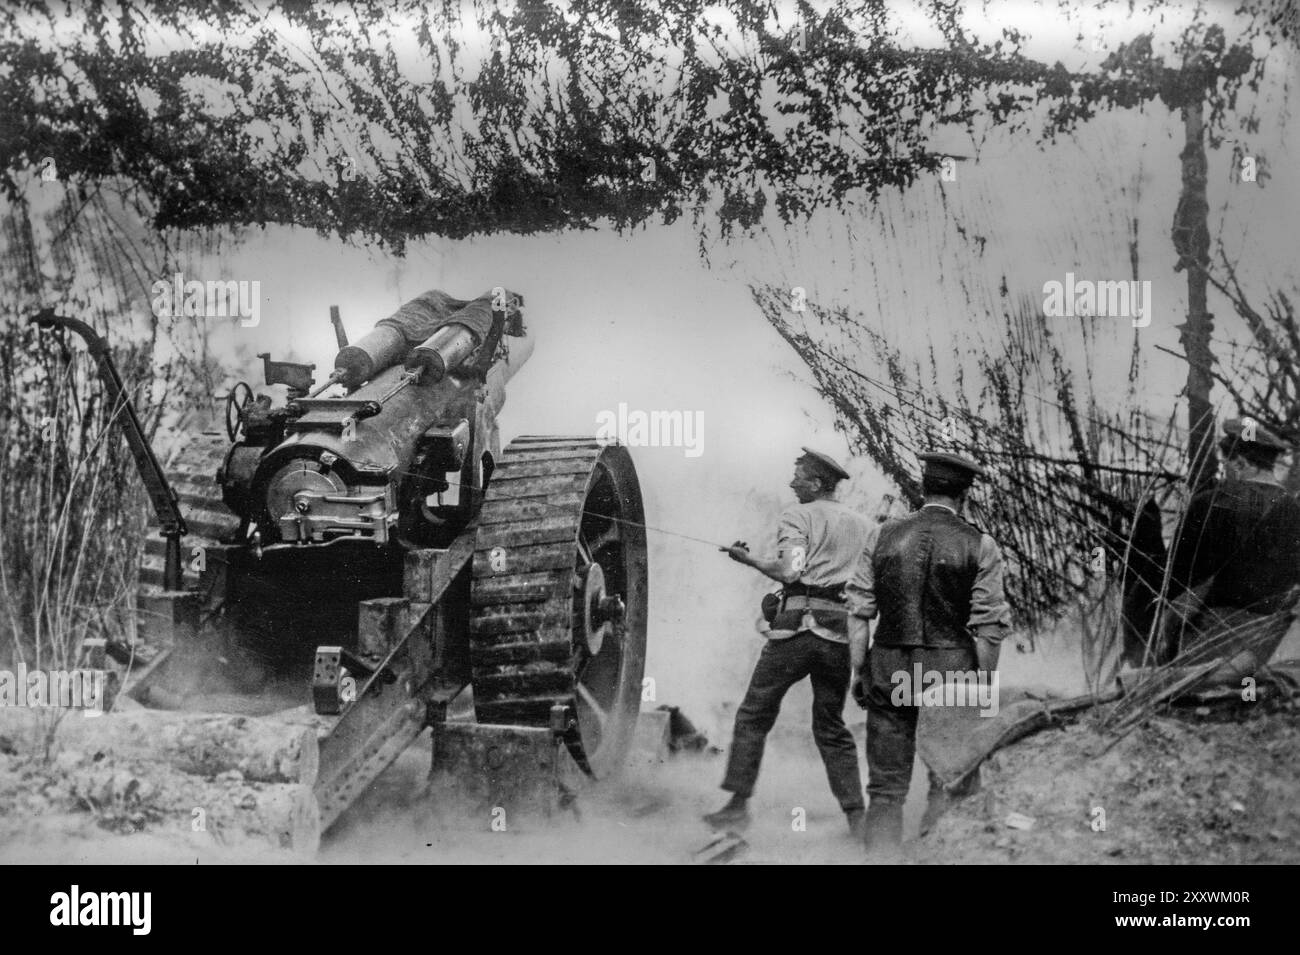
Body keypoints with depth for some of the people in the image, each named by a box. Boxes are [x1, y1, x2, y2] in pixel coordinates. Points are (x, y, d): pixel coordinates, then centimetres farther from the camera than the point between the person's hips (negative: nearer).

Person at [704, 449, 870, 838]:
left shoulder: (799, 515, 0)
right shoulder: (862, 524, 16)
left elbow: (789, 570, -13)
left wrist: (748, 559, 1)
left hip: (797, 627, -5)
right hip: (840, 631, 5)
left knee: (753, 716, 4)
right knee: (831, 726, 13)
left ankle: (738, 803, 0)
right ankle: (856, 814, 5)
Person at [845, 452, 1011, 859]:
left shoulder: (881, 536, 3)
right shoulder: (980, 546, -3)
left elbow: (859, 612, 3)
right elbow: (988, 626, -5)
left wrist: (858, 670, 10)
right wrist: (984, 686, 2)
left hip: (888, 672, 2)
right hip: (952, 672, -2)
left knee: (885, 788, 7)